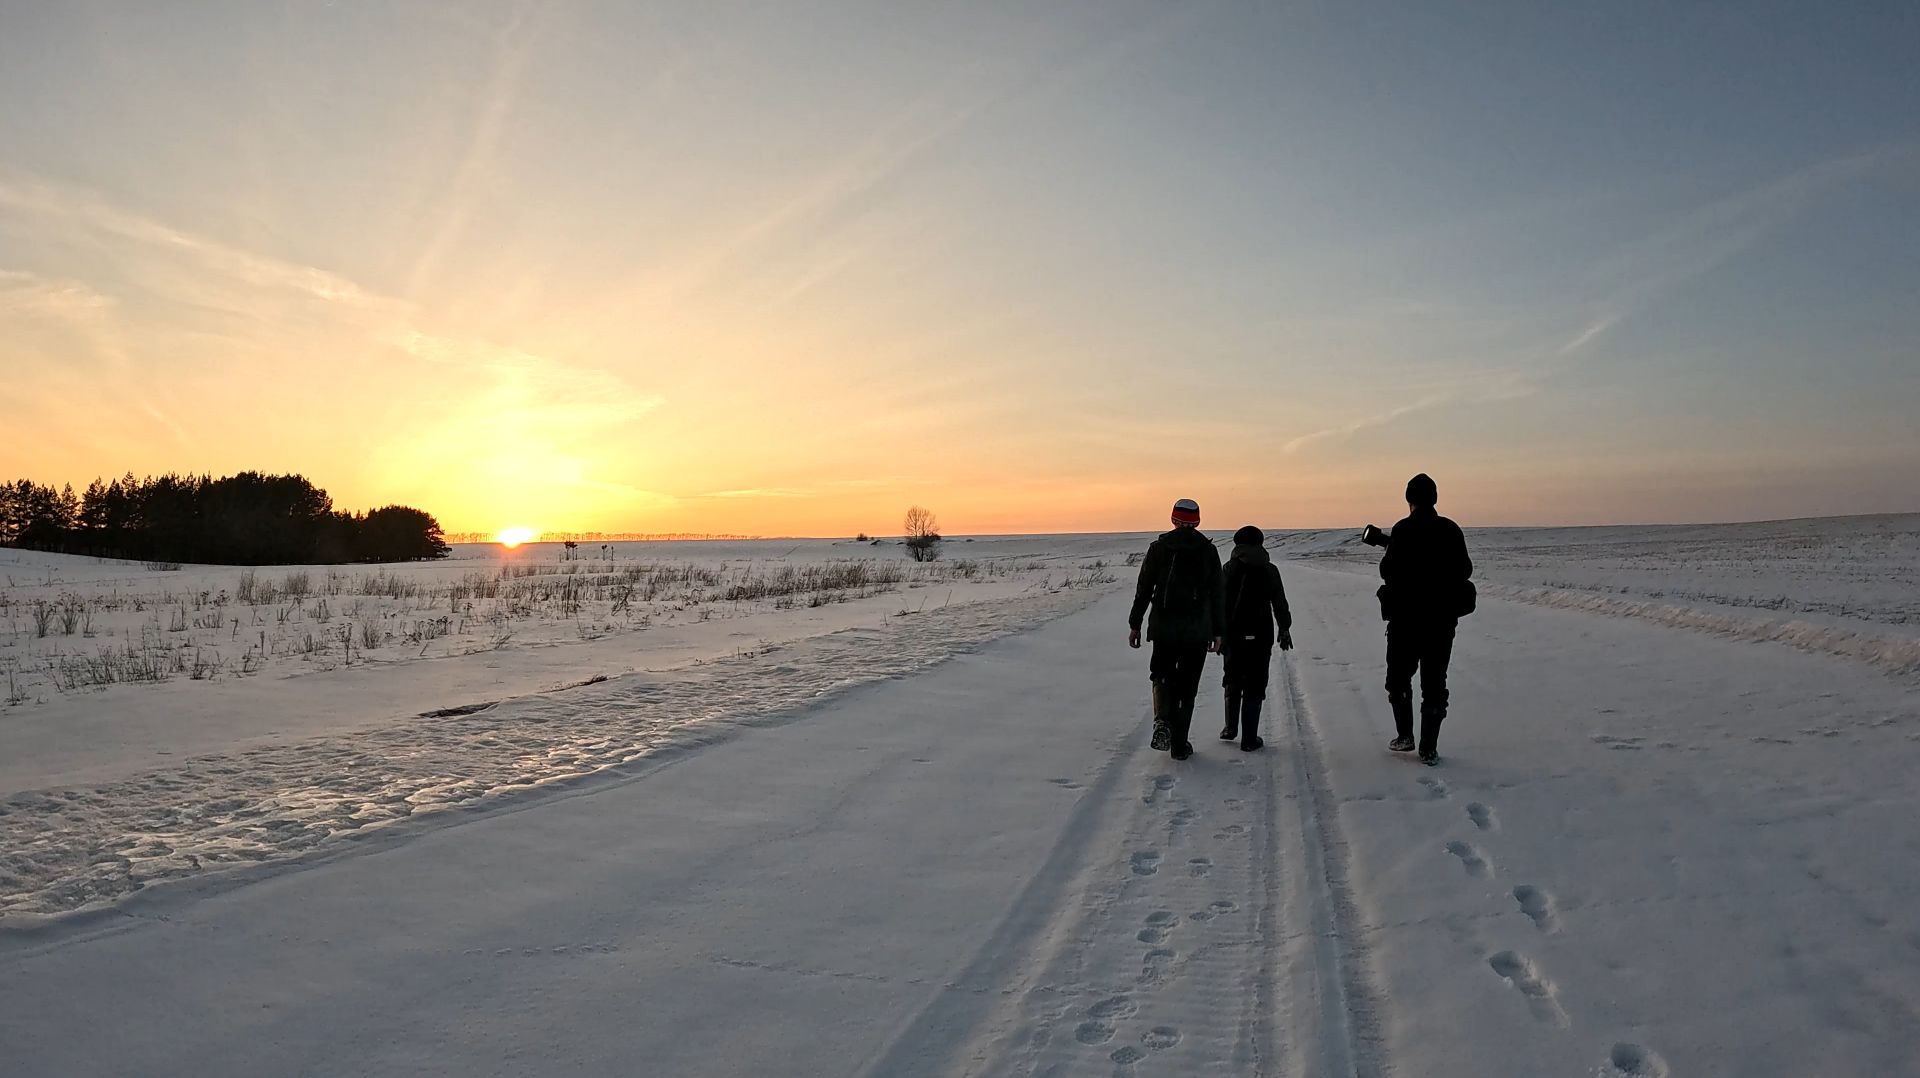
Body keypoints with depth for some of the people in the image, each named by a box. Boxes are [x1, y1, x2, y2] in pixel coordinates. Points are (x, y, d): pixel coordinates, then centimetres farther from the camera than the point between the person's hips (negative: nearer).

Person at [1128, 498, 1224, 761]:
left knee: (1162, 676, 16)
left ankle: (1162, 722, -10)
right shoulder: (1208, 551, 1)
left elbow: (1143, 590, 1)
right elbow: (1216, 596, 2)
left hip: (1163, 628, 0)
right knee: (1187, 685, 10)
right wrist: (1217, 632, 9)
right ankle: (1179, 744, 12)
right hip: (1198, 631, 0)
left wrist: (1135, 624, 8)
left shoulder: (1158, 548, 0)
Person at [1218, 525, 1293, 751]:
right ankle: (1249, 739, 2)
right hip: (1260, 637, -1)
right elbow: (1280, 605, 5)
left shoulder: (1228, 569, -1)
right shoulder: (1270, 570, 1)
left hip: (1232, 635, 1)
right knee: (1254, 687, 3)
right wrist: (1285, 630, 15)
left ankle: (1231, 728, 23)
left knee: (1233, 682, 20)